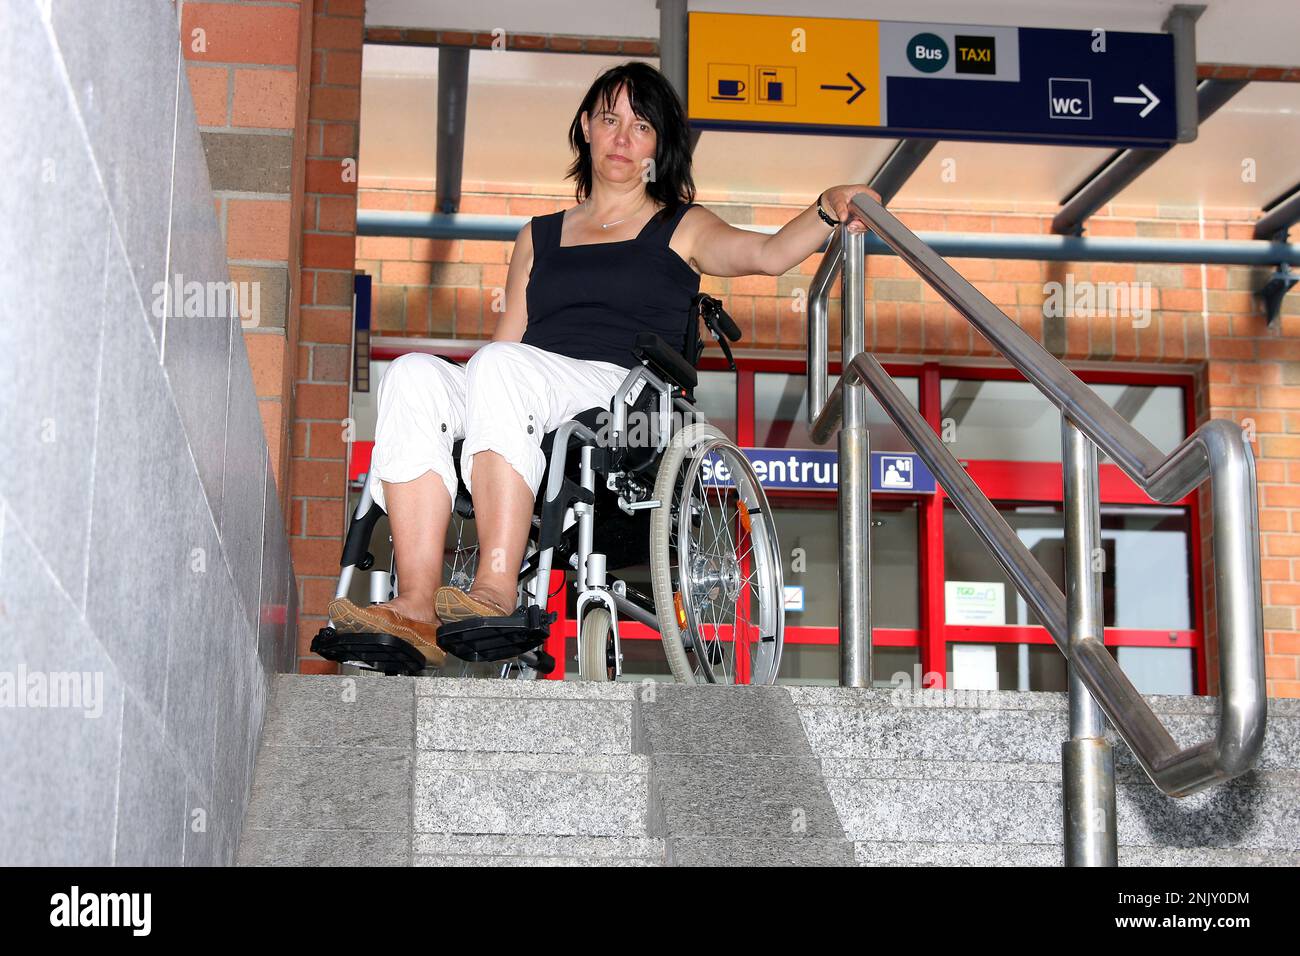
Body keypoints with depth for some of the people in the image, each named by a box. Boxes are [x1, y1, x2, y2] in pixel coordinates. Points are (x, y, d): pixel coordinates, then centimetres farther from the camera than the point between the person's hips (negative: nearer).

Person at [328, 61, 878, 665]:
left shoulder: (681, 228, 21)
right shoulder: (539, 236, 31)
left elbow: (769, 254, 1)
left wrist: (828, 210, -18)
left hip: (625, 397, -4)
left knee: (499, 365, -34)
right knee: (414, 374, -27)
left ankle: (497, 592, -45)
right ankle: (415, 610, -39)